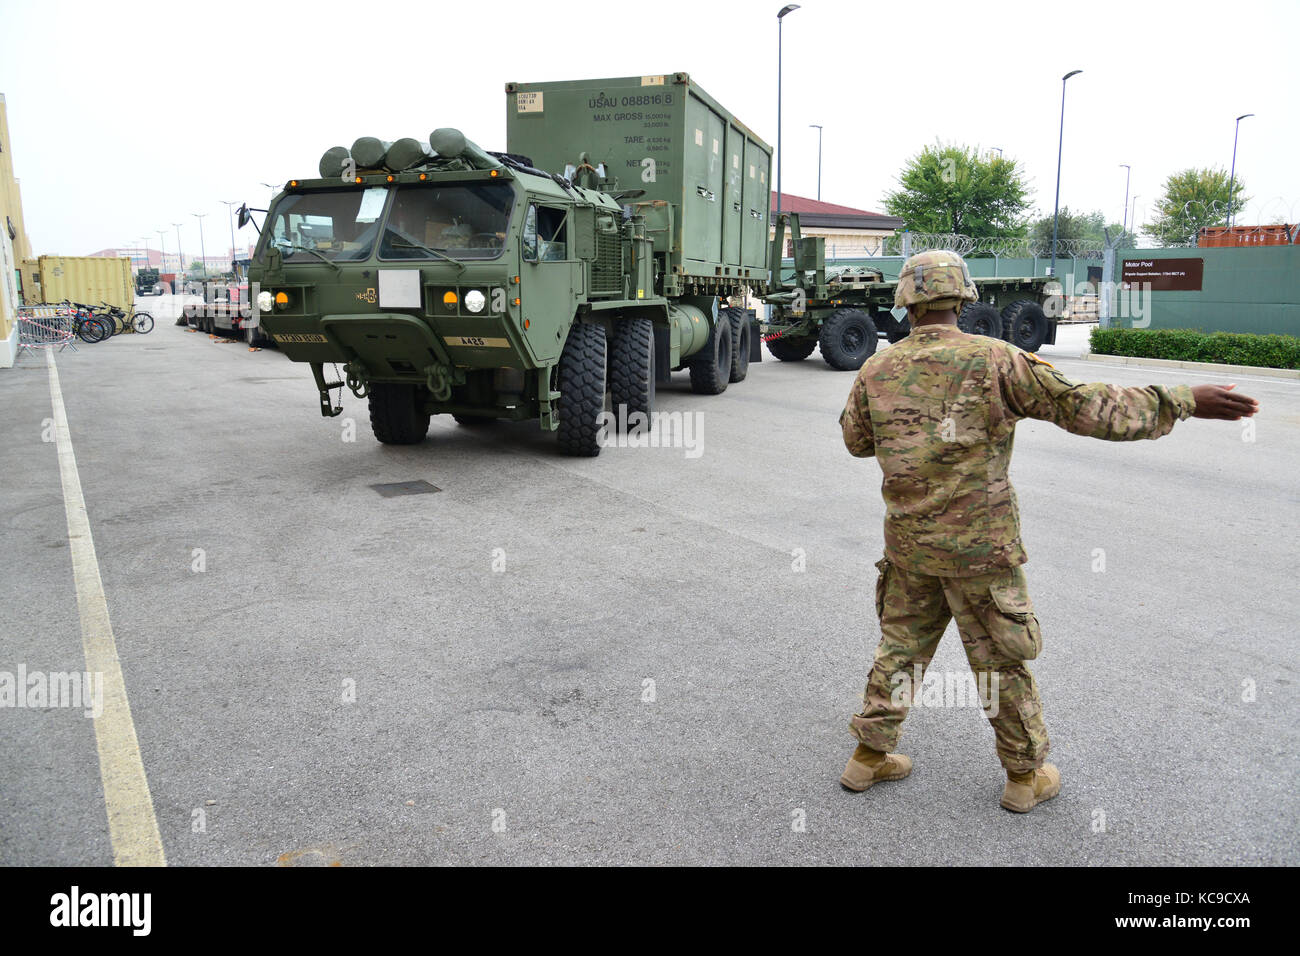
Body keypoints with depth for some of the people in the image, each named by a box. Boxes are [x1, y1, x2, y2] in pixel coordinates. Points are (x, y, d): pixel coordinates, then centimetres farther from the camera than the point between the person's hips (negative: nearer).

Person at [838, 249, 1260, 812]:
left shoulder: (876, 371, -4)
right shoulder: (992, 360, -14)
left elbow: (855, 441, 11)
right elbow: (1084, 408, -15)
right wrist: (1186, 401, -8)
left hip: (908, 542, 3)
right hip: (978, 547, -3)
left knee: (901, 645, 19)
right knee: (1002, 660, 12)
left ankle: (869, 755, 28)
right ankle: (1025, 777, 29)